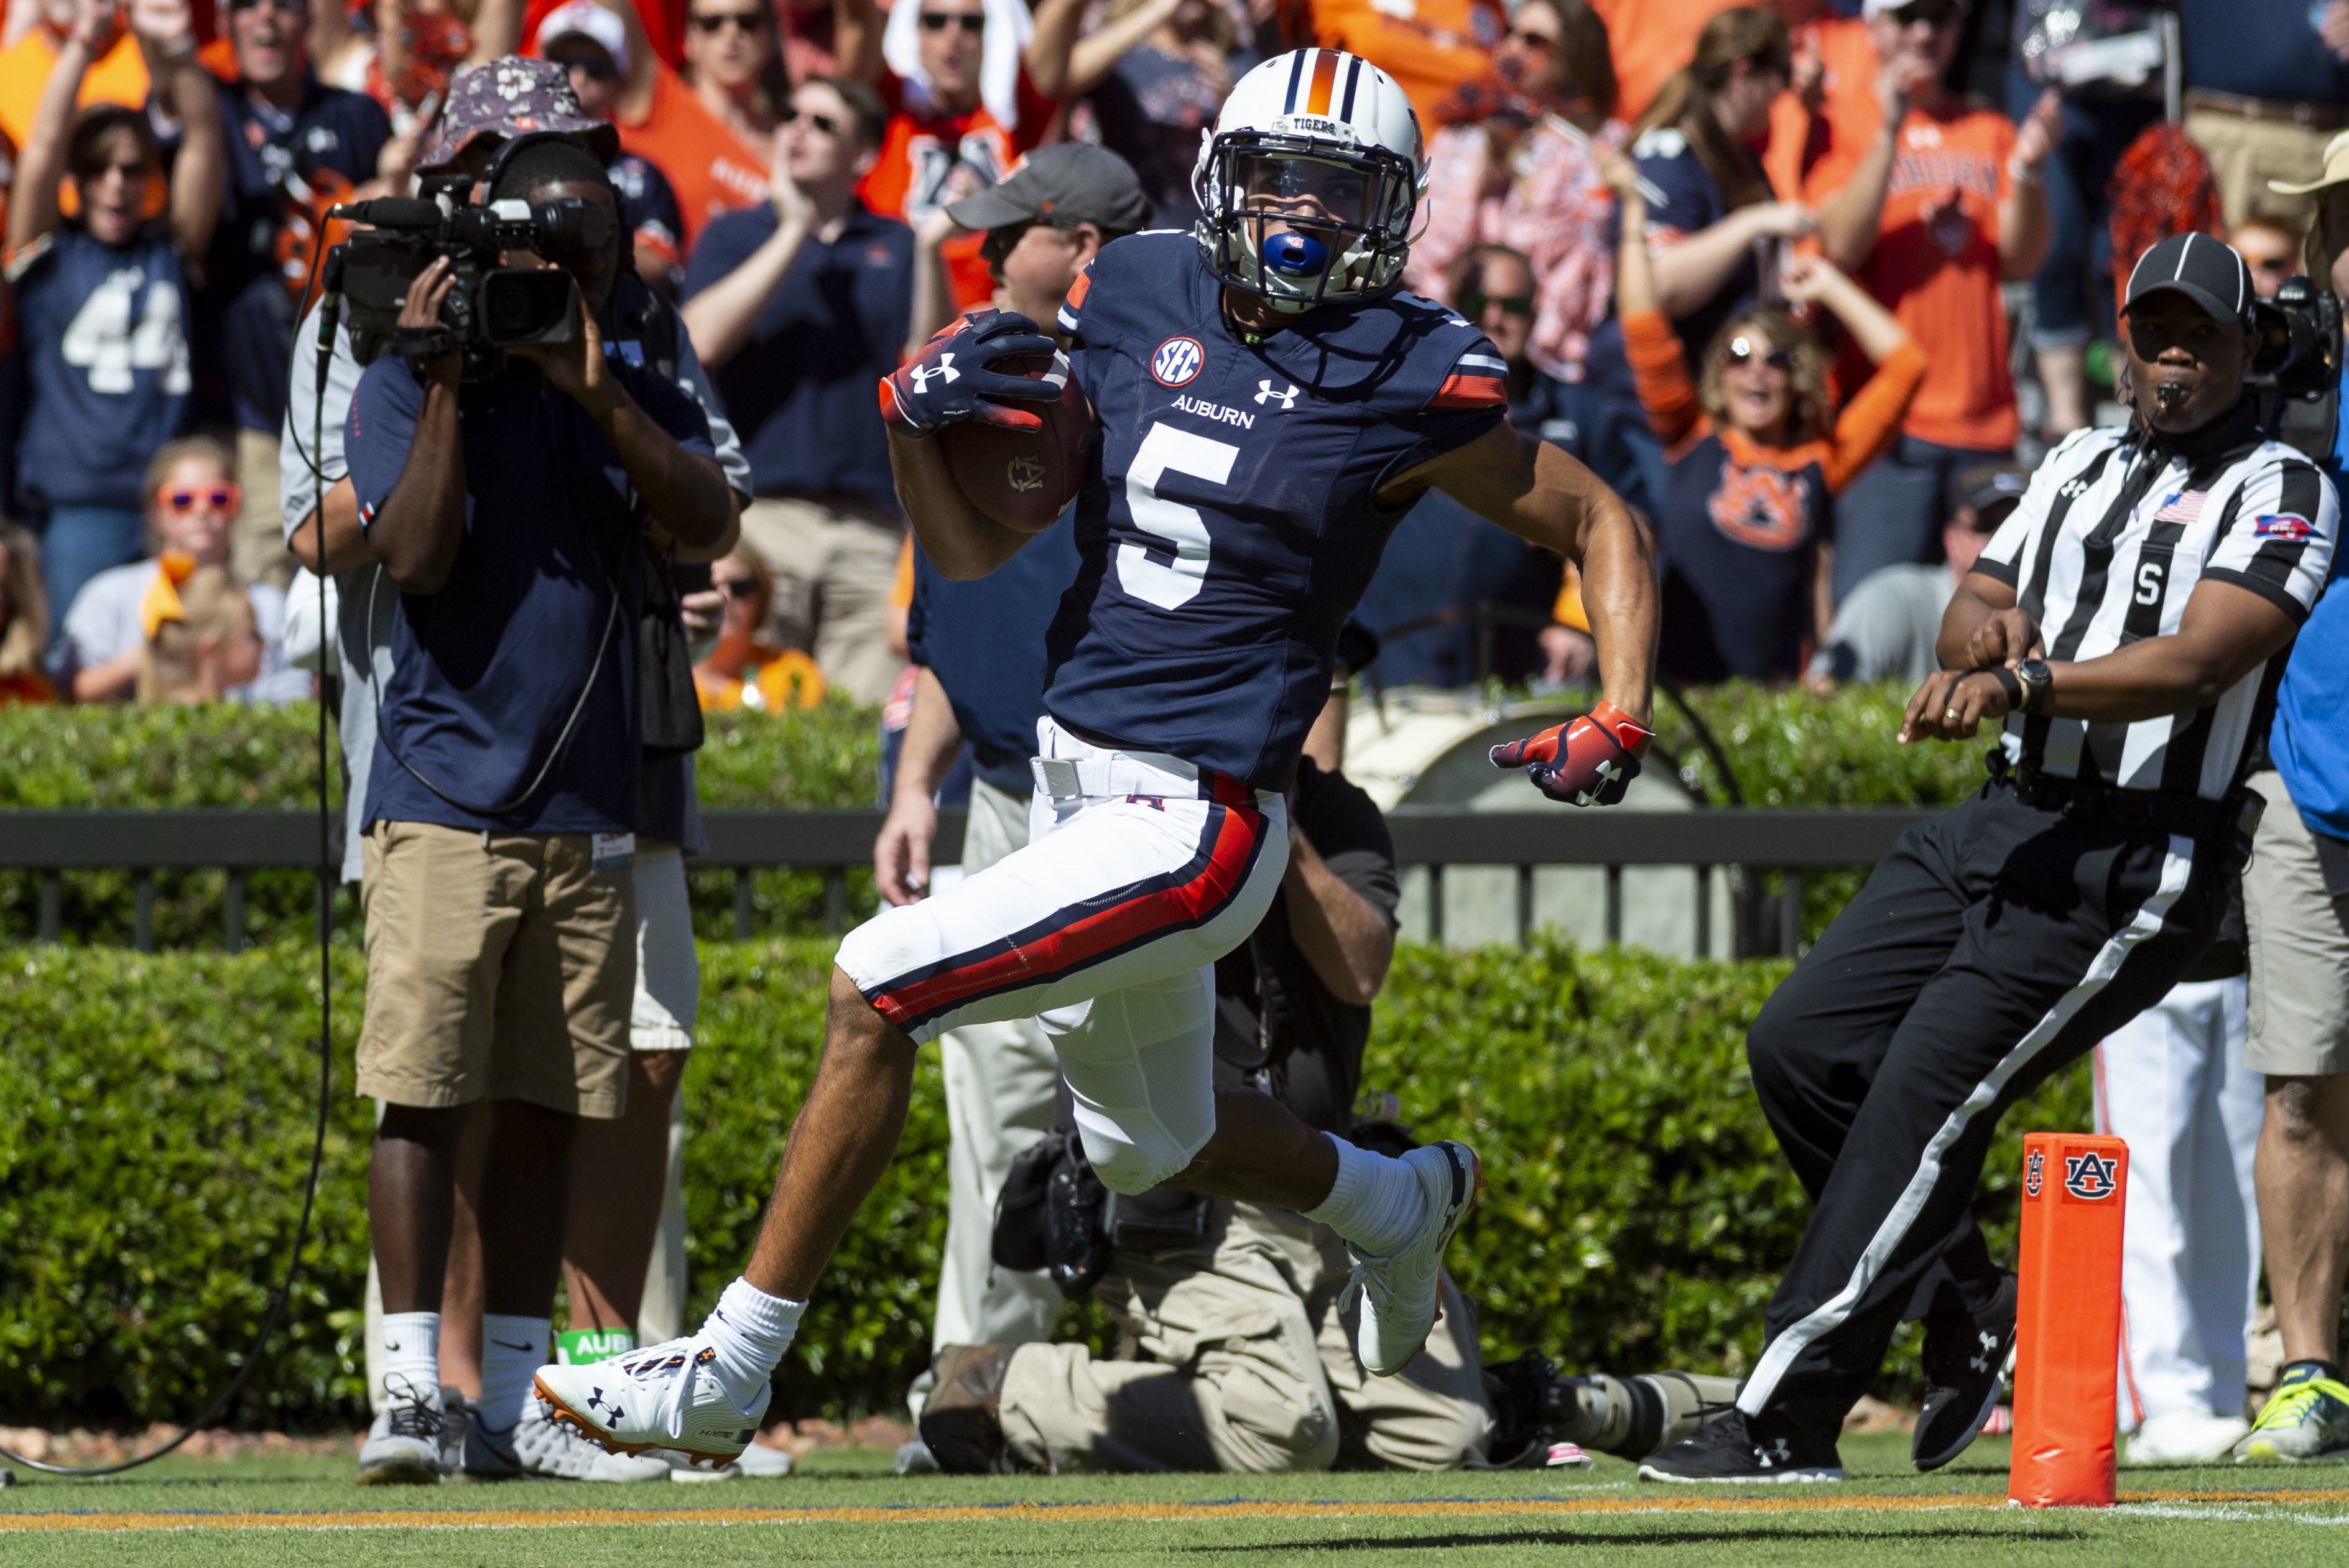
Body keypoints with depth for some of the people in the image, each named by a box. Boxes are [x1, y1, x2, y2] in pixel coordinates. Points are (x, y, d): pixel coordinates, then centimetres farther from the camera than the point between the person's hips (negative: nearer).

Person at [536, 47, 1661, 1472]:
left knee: (876, 992, -18)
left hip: (1194, 821, -7)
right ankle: (1398, 1206, 56)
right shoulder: (1138, 302, 4)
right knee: (1151, 1142, 26)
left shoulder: (1408, 382, -10)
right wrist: (916, 418, -12)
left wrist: (1621, 725, -10)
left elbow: (1604, 525, 2)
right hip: (1076, 775, 7)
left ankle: (733, 1367, -9)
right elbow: (974, 551, 7)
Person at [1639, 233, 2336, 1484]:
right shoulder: (2079, 468, 21)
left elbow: (2195, 665, -17)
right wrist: (1986, 625, -10)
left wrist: (2020, 686, -31)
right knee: (1802, 1049, -1)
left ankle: (1785, 1423, -16)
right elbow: (1969, 614, 16)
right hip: (2002, 823, 8)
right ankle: (1974, 1321, 15)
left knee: (1925, 1093, -16)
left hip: (2135, 860, -8)